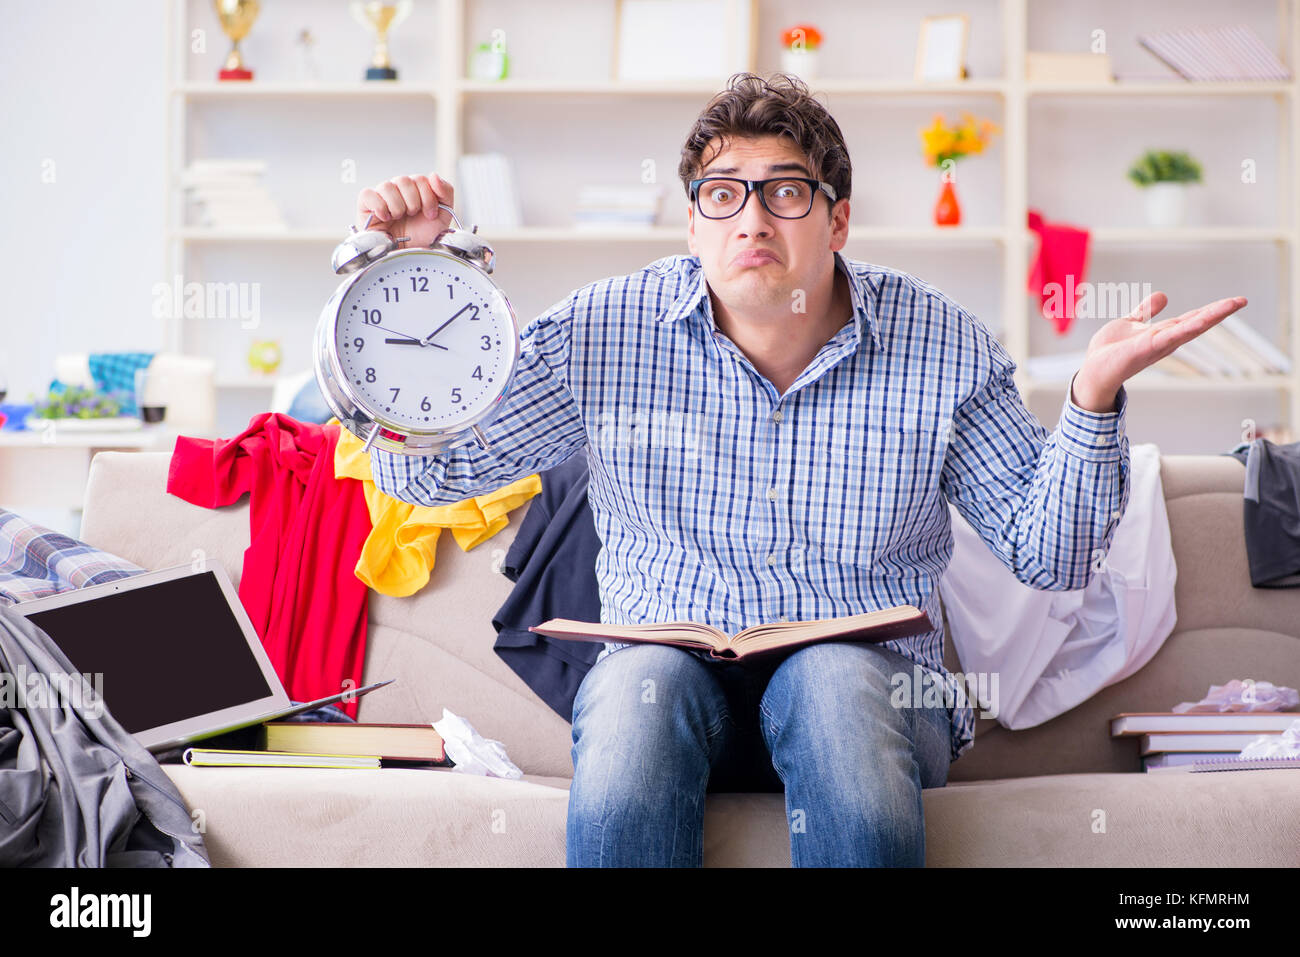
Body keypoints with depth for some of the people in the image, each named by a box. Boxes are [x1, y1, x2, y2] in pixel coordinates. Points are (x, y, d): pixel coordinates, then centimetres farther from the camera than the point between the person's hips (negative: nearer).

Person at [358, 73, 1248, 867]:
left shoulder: (942, 346, 1)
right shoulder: (604, 330, 1)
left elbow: (1048, 554, 4)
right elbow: (425, 468, 3)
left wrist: (1093, 396, -13)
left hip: (866, 672, 0)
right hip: (666, 668, 0)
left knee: (836, 680, -35)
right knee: (641, 681, -35)